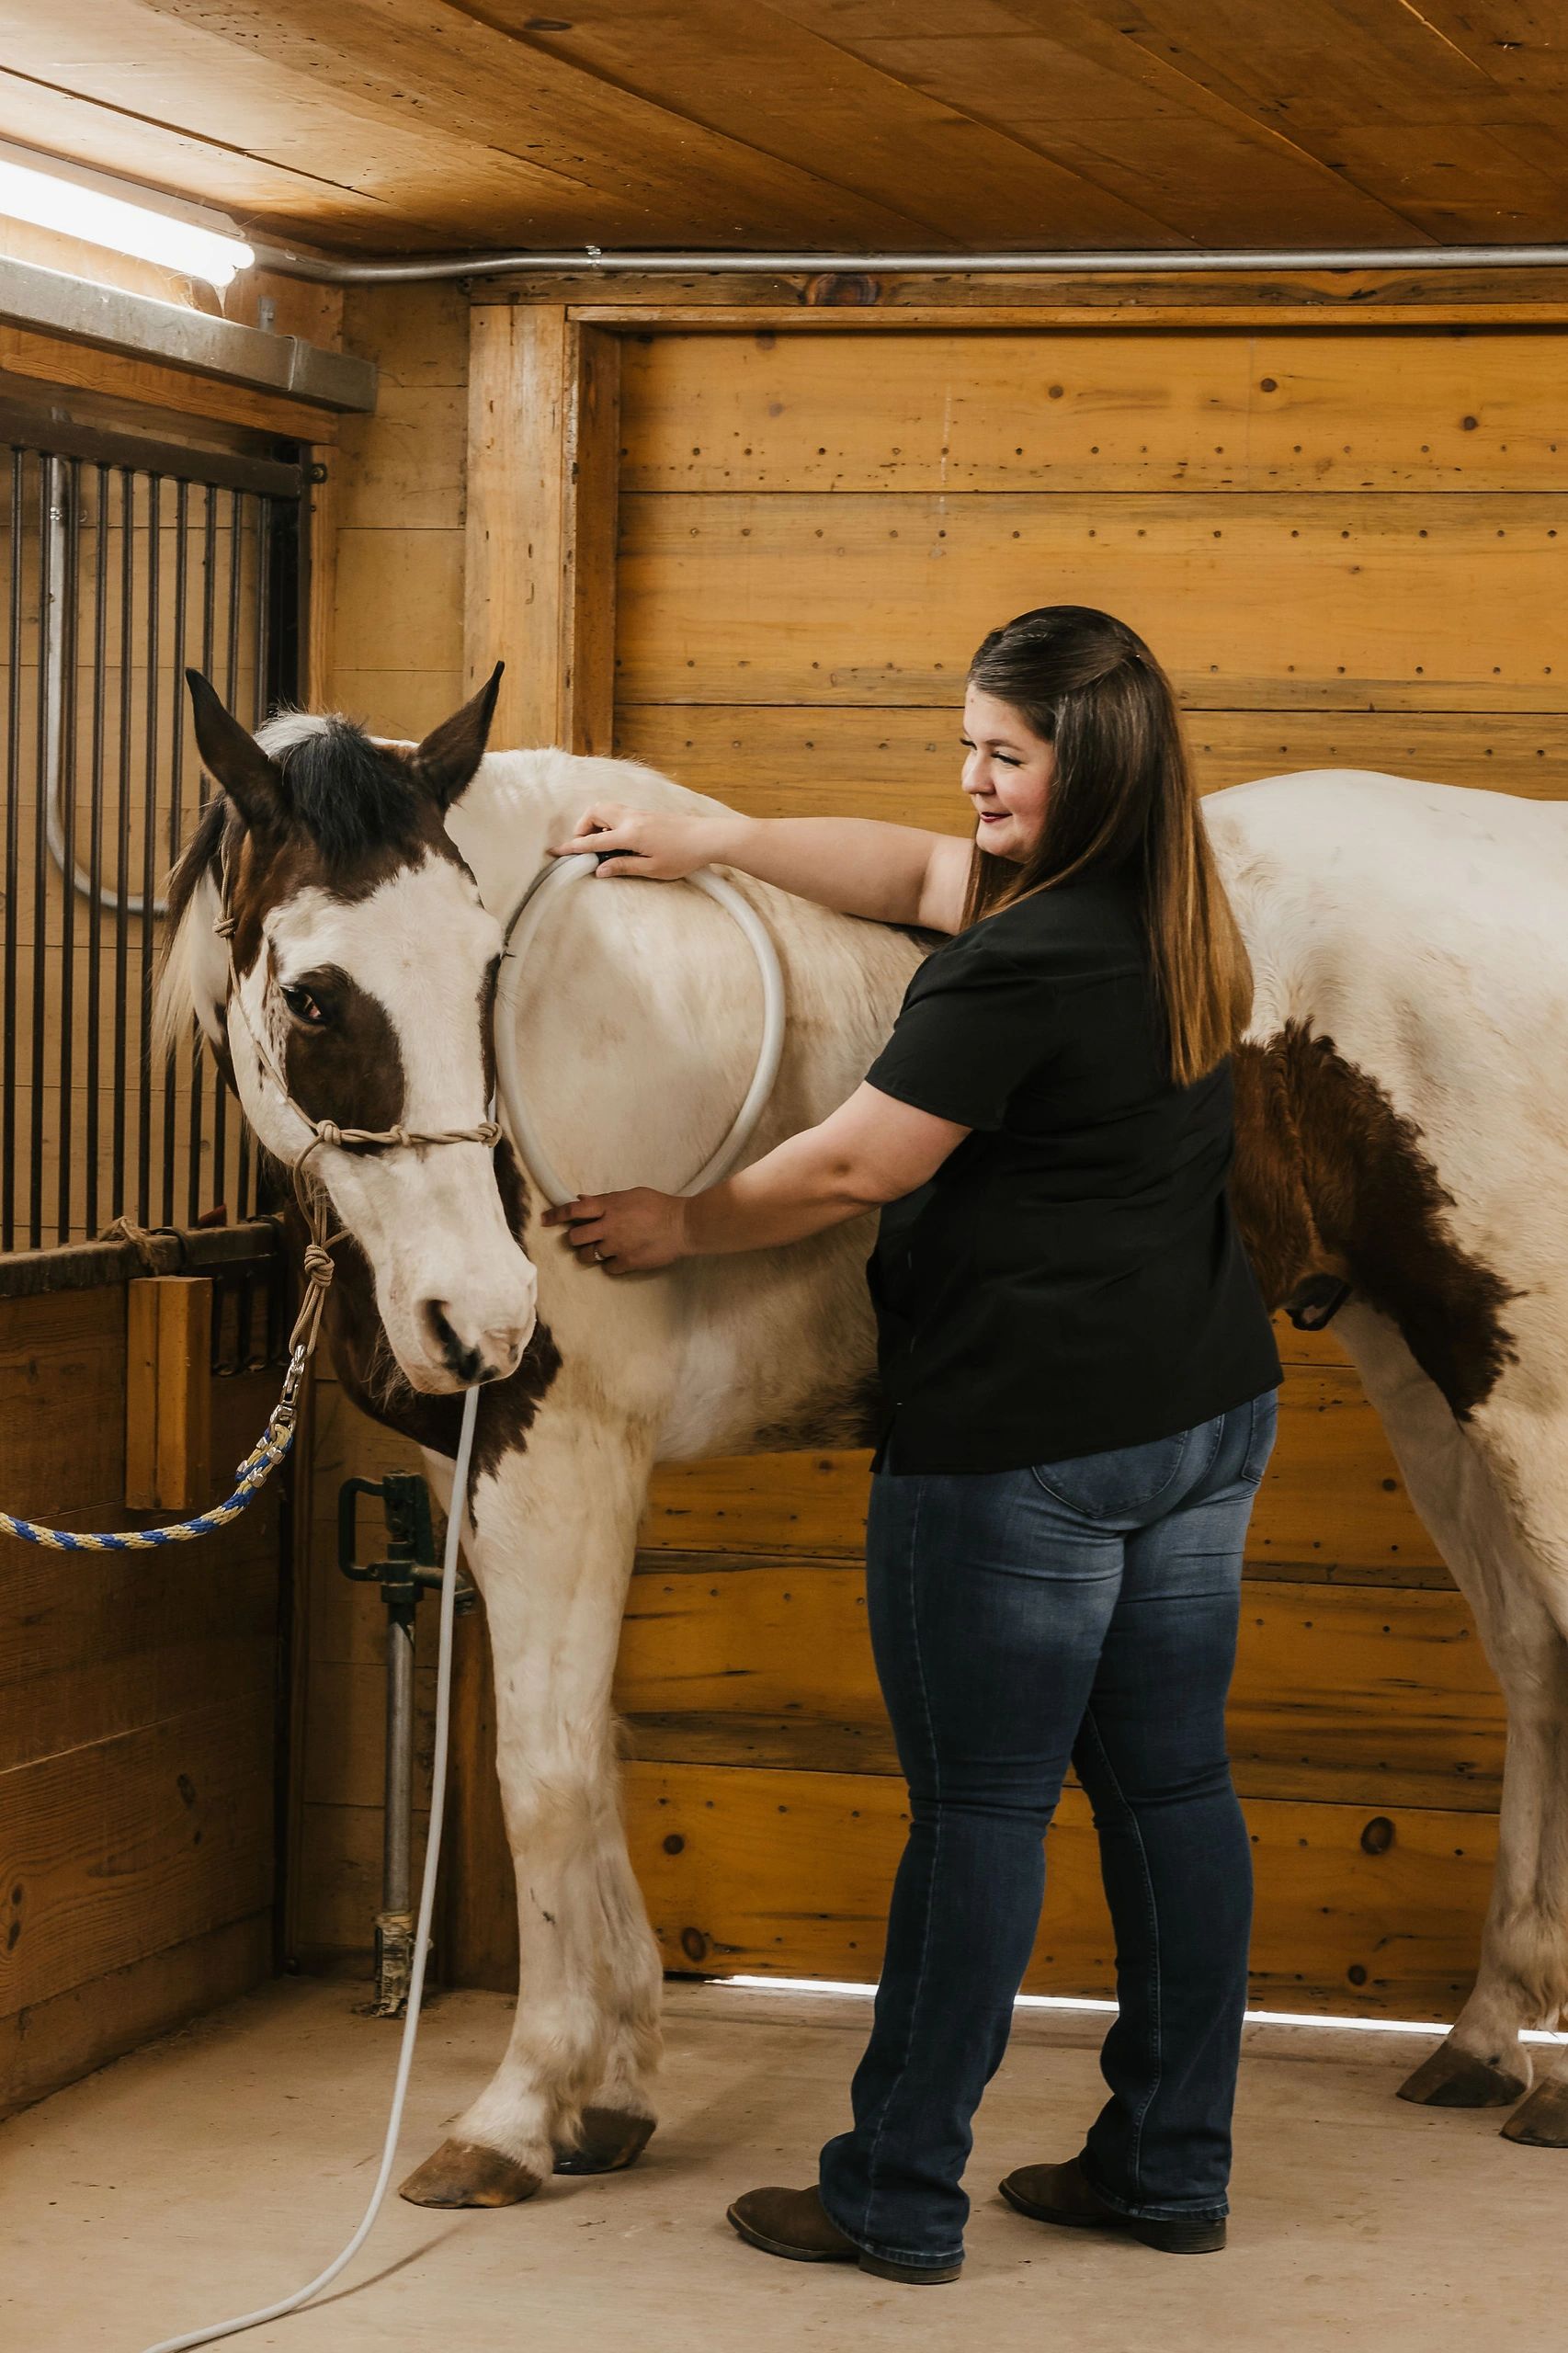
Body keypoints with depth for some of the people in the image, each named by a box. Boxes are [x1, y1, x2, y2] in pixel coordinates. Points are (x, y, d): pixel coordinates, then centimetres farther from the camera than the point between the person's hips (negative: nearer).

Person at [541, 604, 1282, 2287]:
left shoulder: (1022, 968, -21)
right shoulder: (1170, 926, 8)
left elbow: (851, 1167, -15)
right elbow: (921, 872, 19)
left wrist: (677, 1229, 0)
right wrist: (717, 841, 15)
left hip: (1025, 1442, -9)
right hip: (1206, 1417, 9)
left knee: (978, 1804, 0)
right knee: (1169, 1781, 13)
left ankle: (898, 2198, 11)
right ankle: (1173, 2166, 22)